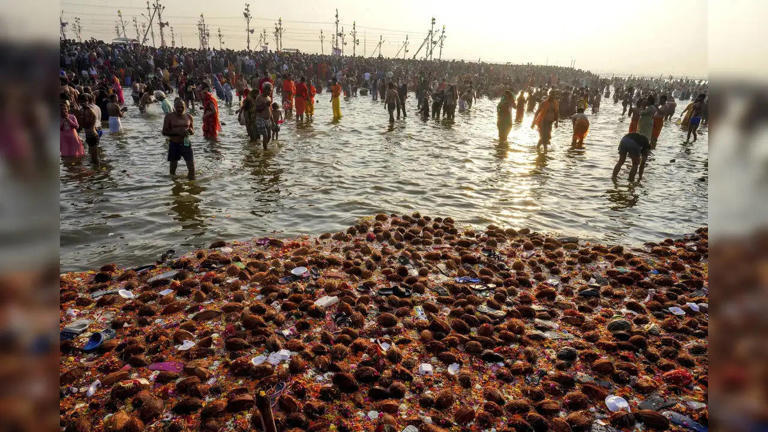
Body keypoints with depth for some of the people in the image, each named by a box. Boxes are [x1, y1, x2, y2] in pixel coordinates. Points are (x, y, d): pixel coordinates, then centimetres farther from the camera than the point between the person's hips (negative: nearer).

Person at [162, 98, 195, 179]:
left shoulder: (188, 117, 5)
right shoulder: (169, 116, -4)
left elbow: (192, 131, 15)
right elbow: (164, 132, -6)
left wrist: (191, 131, -10)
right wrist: (177, 132, -19)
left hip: (186, 143, 2)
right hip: (174, 144, -1)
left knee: (191, 167, -6)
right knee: (173, 166, 11)